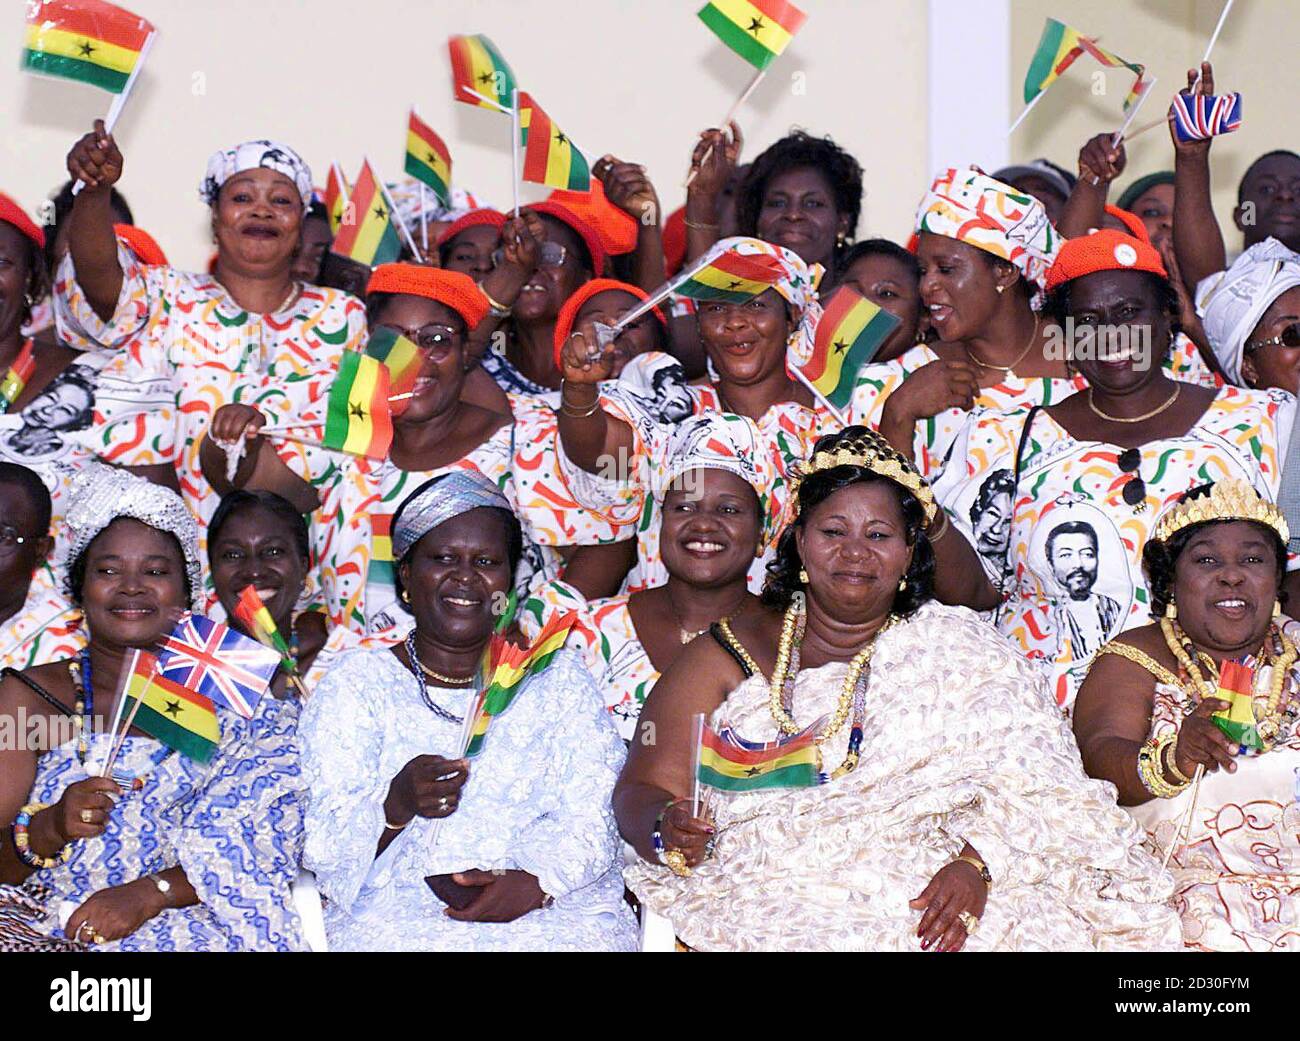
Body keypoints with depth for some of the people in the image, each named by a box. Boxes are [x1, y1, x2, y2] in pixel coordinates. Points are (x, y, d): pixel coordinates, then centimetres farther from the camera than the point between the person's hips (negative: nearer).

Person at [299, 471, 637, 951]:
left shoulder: (557, 677, 18)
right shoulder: (353, 685, 12)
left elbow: (592, 820, 7)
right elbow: (326, 852, 3)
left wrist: (535, 881, -13)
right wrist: (395, 805, -18)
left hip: (554, 912, 1)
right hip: (398, 919, -1)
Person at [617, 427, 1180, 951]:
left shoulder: (959, 646, 11)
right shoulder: (725, 659, 12)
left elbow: (1032, 785, 0)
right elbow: (643, 791, 6)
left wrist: (976, 862, -19)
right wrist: (669, 834, -17)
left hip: (927, 900, 1)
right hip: (774, 897, 0)